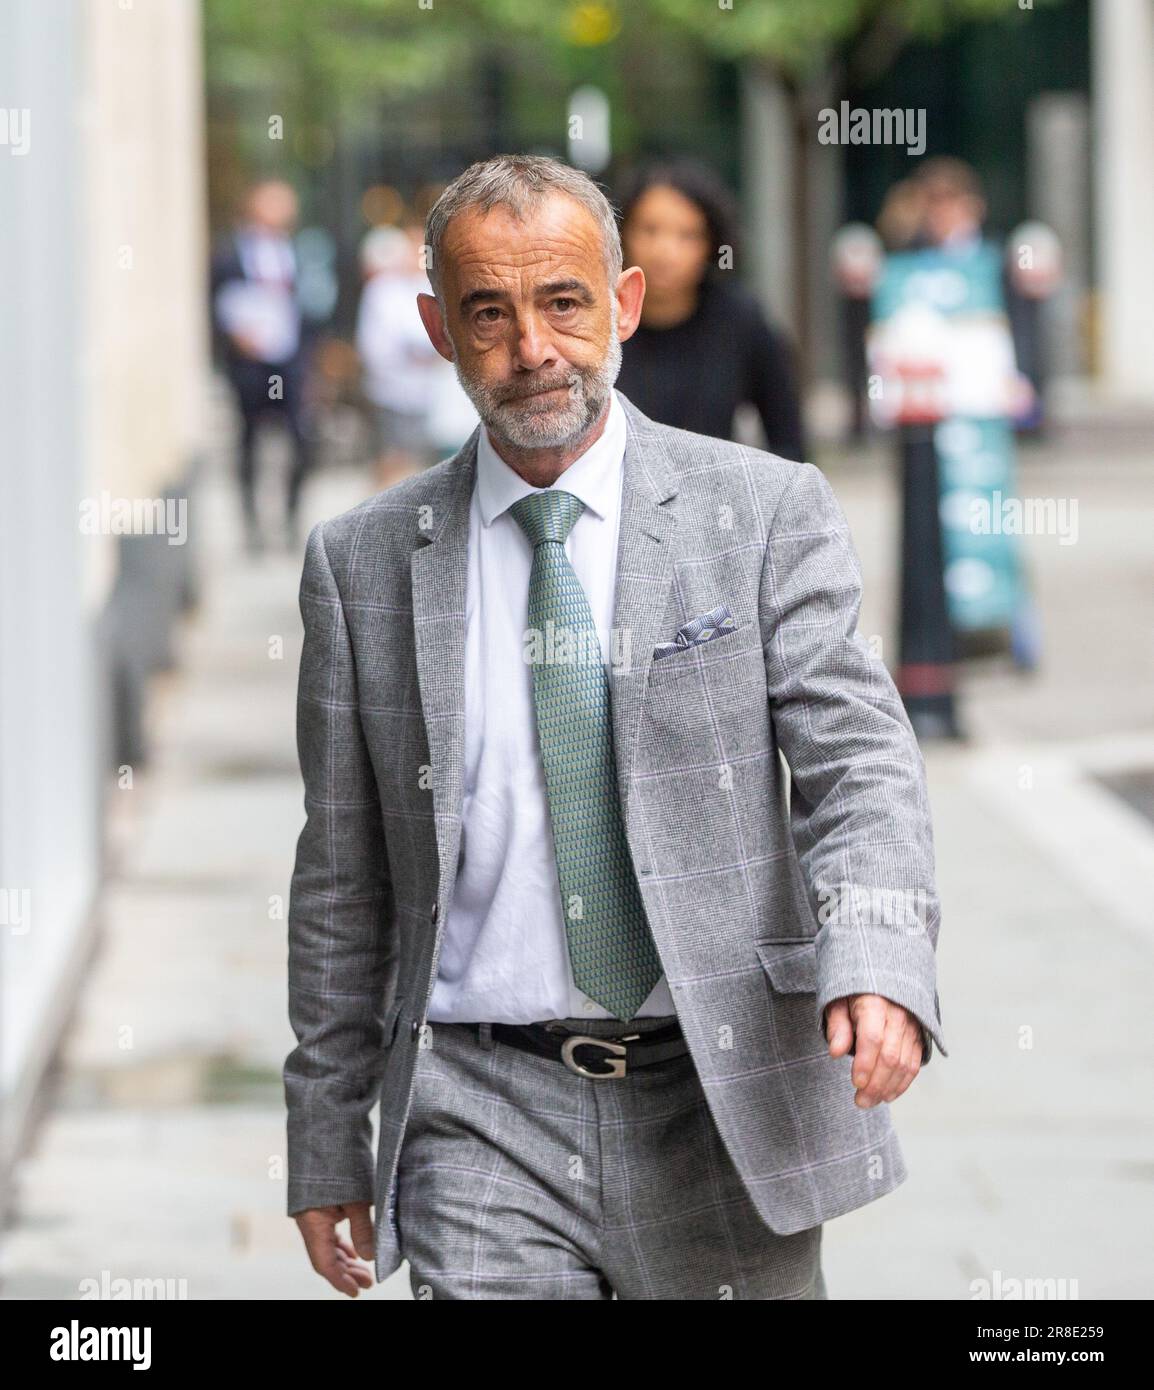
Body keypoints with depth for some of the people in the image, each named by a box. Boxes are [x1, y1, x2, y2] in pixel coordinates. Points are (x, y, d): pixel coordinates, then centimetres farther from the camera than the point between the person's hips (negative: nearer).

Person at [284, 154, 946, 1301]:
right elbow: (342, 879, 10)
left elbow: (858, 762, -8)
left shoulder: (767, 511, 2)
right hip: (482, 1117, 1)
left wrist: (877, 967, -28)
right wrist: (326, 1148, 10)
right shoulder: (363, 561, 6)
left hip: (726, 1110, 0)